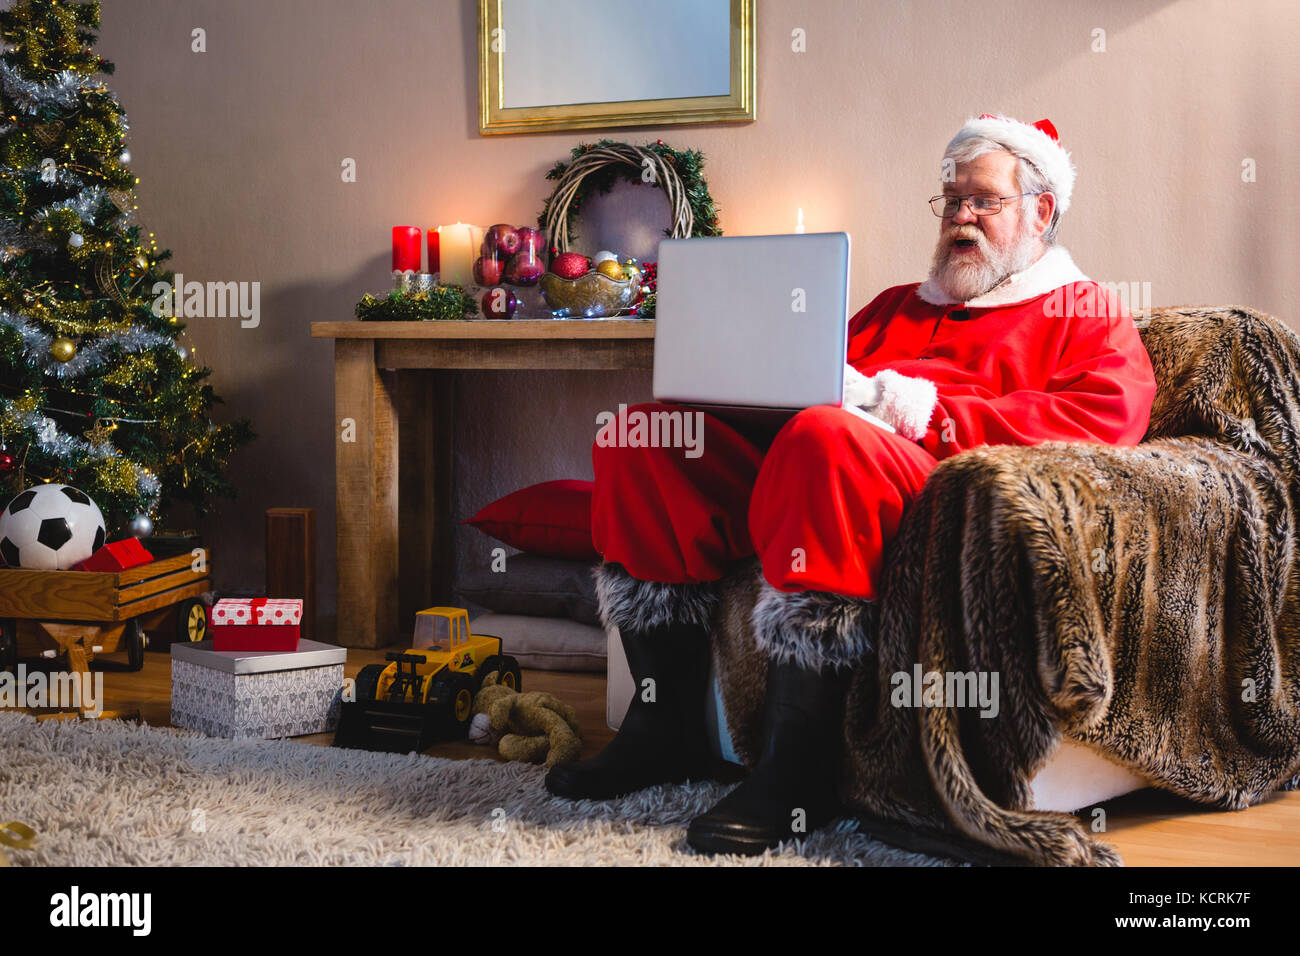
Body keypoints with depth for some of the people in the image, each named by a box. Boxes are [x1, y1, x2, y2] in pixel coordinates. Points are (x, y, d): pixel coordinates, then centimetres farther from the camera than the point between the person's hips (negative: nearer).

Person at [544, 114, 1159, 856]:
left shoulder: (1086, 312, 18)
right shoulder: (898, 306, 37)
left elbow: (1105, 416, -3)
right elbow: (820, 383, 29)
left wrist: (936, 412, -11)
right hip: (805, 463, 7)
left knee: (826, 437, -39)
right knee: (642, 433, -12)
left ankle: (797, 775, -35)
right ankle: (666, 730, -12)